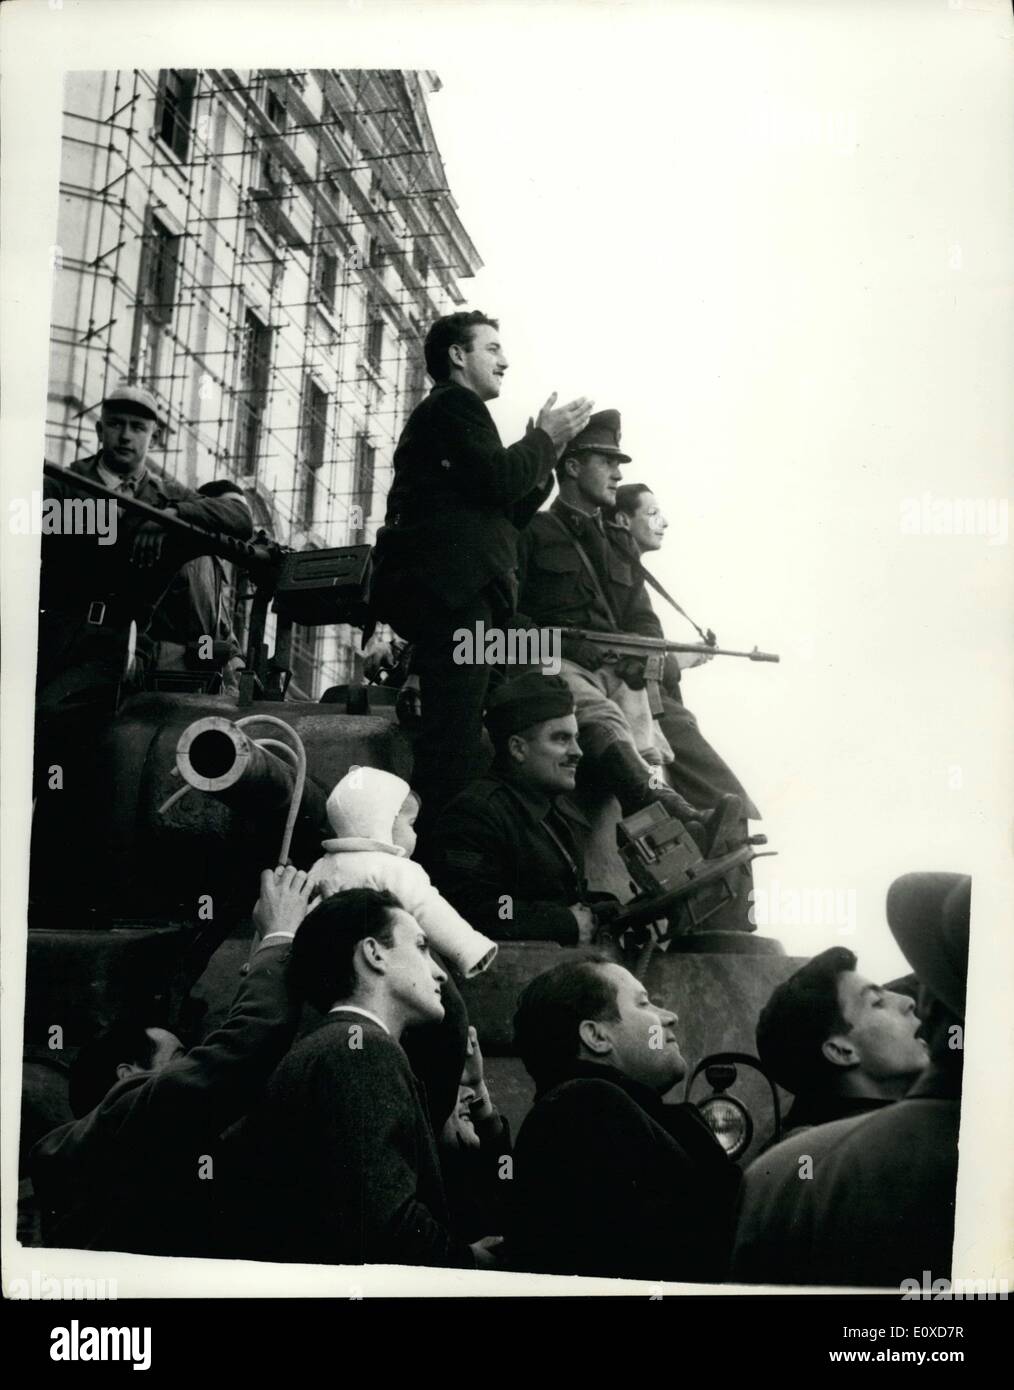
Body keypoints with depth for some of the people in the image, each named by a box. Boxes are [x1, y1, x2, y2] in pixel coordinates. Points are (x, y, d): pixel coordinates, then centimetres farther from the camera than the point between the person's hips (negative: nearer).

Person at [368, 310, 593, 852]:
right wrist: (544, 438, 2)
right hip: (452, 589, -11)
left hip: (451, 591, 11)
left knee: (451, 742, 7)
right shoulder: (455, 404, 2)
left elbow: (503, 513, 25)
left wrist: (543, 452, 16)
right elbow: (497, 479, -14)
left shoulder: (443, 413, 32)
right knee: (454, 745, -18)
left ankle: (421, 857, 8)